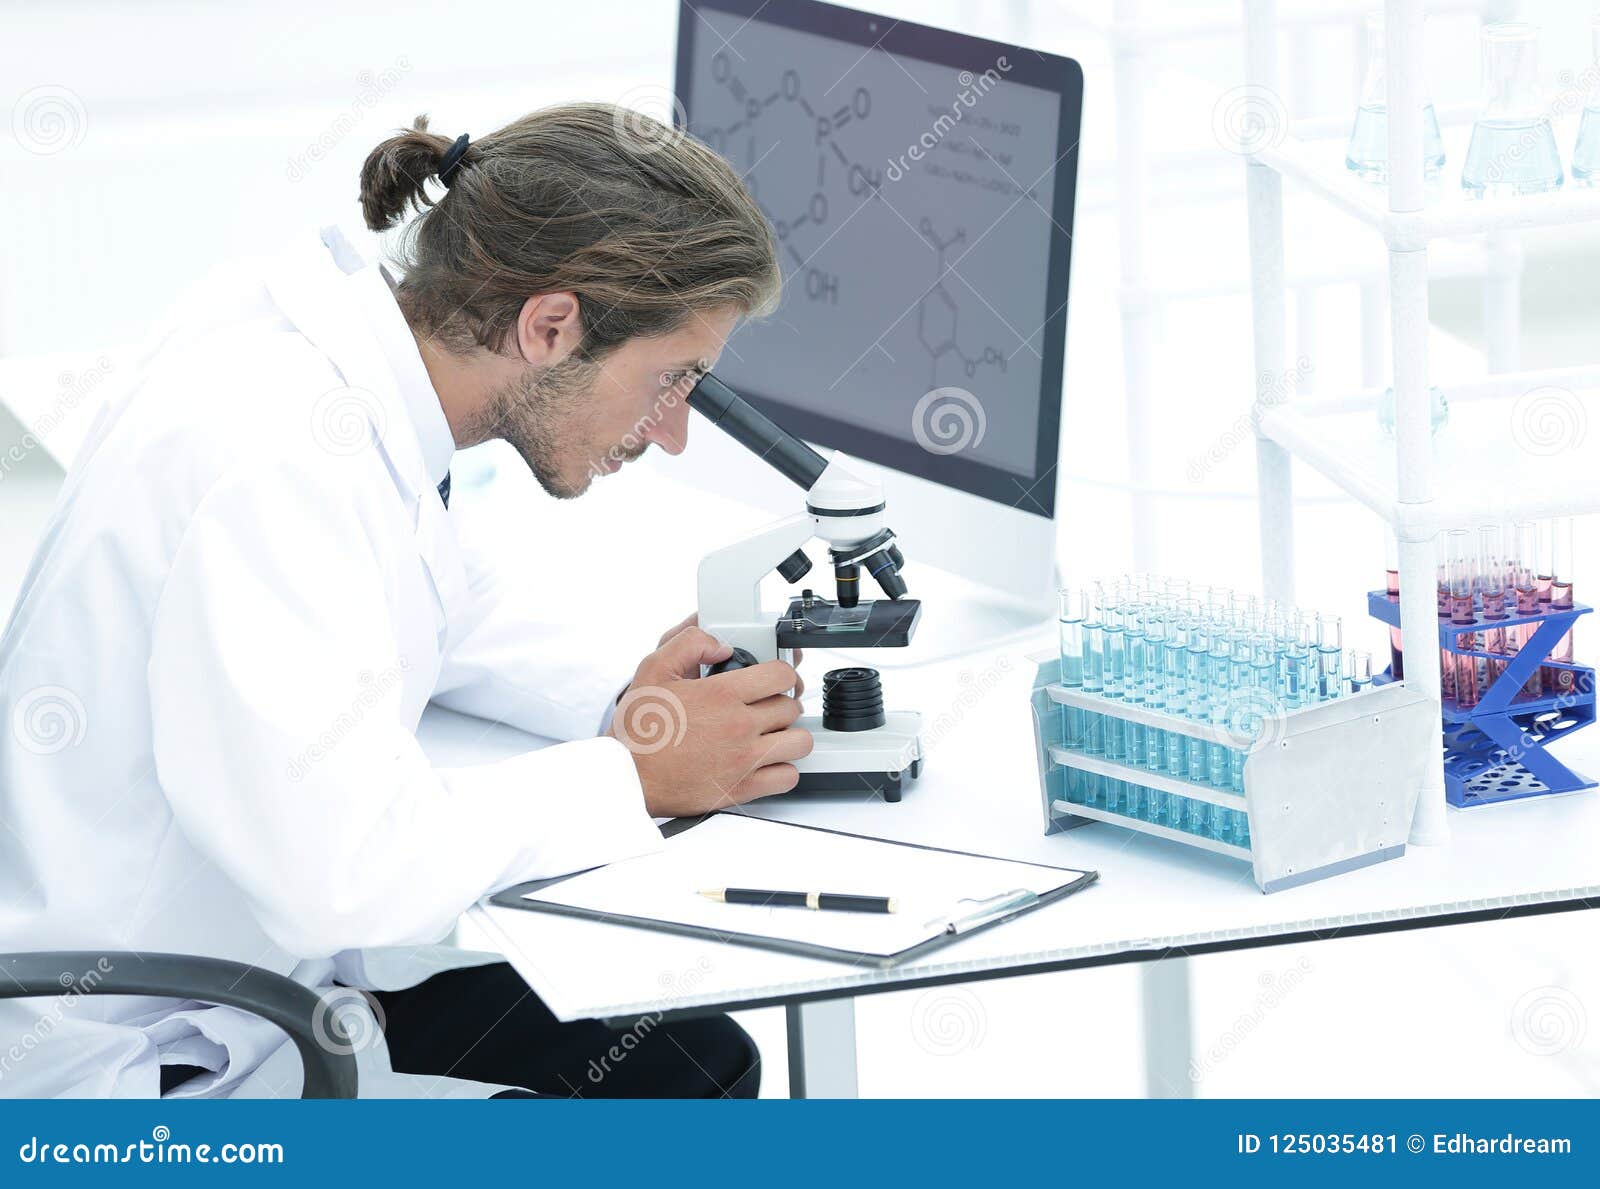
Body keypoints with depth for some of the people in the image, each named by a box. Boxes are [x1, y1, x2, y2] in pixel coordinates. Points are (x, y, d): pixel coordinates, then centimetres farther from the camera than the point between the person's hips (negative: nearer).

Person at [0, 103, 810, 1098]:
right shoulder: (277, 457, -29)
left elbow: (446, 599, 19)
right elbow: (340, 867, -33)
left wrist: (619, 699, -1)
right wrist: (634, 775, -19)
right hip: (125, 1066, -10)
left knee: (697, 1069, 6)